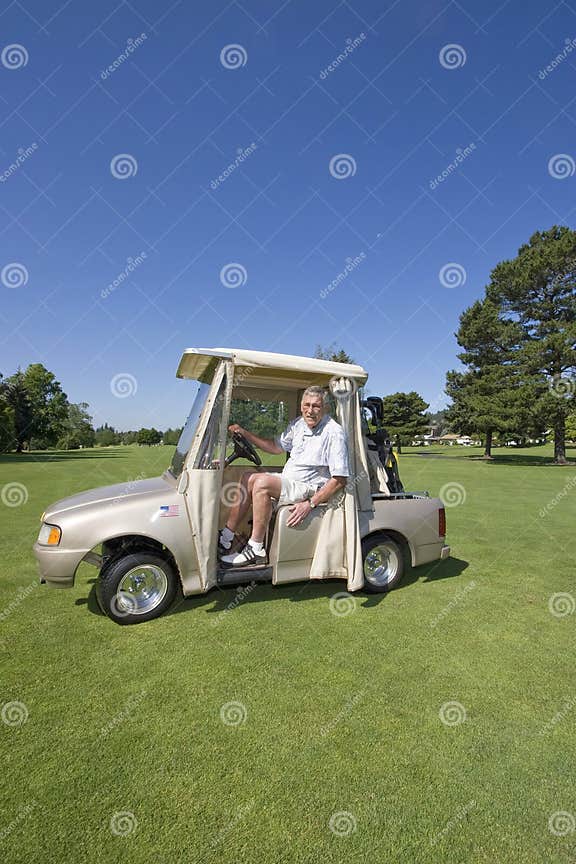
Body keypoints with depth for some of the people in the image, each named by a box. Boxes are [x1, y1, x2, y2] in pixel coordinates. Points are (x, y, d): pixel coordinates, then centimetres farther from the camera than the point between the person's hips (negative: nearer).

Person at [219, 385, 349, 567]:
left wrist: (310, 504, -25)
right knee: (248, 477, -3)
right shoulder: (297, 424, 7)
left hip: (309, 488, -8)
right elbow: (276, 446, 22)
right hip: (287, 481, 9)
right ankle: (224, 540, -1)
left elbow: (340, 479, -19)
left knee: (262, 483, -26)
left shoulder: (334, 432, -17)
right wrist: (244, 433, 12)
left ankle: (256, 549, -16)